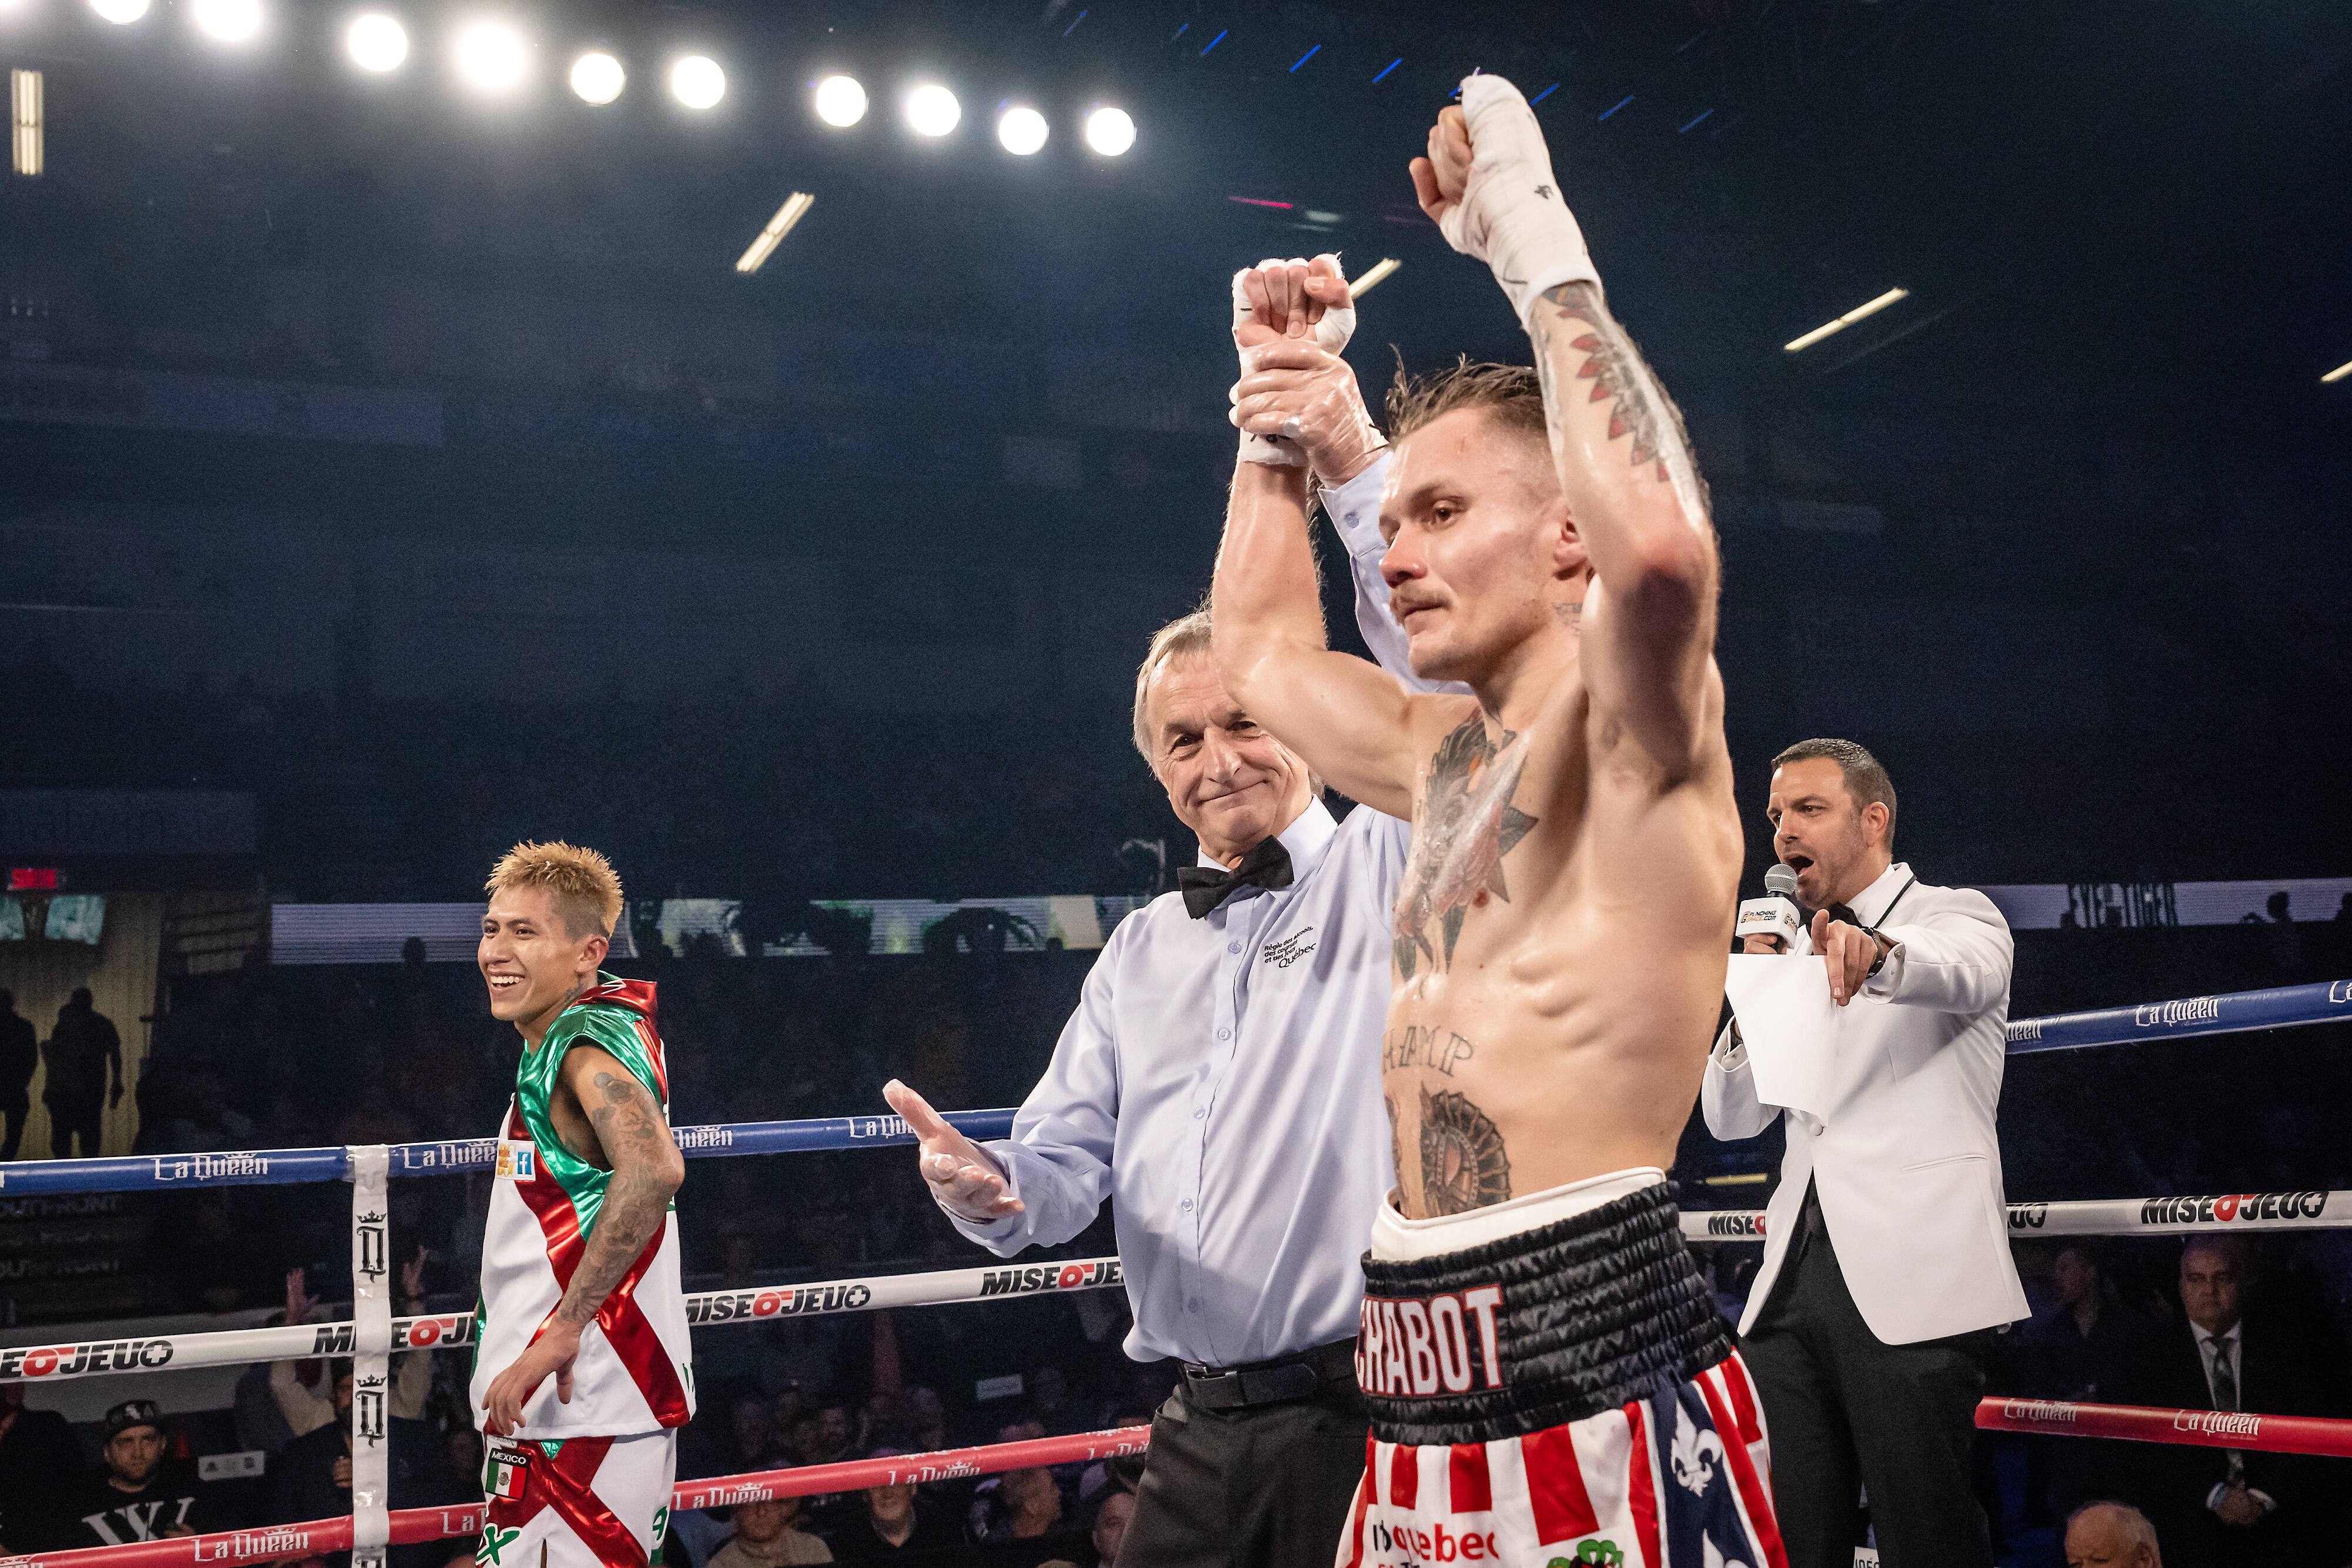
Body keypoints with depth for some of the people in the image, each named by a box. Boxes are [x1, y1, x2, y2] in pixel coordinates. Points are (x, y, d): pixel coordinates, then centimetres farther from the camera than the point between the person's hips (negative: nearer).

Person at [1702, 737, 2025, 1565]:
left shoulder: (1957, 915, 5)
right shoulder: (1803, 957, 23)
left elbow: (1963, 970, -22)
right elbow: (1732, 1118, 19)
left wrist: (1877, 952, -44)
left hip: (1911, 1286, -6)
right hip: (1793, 1280, 6)